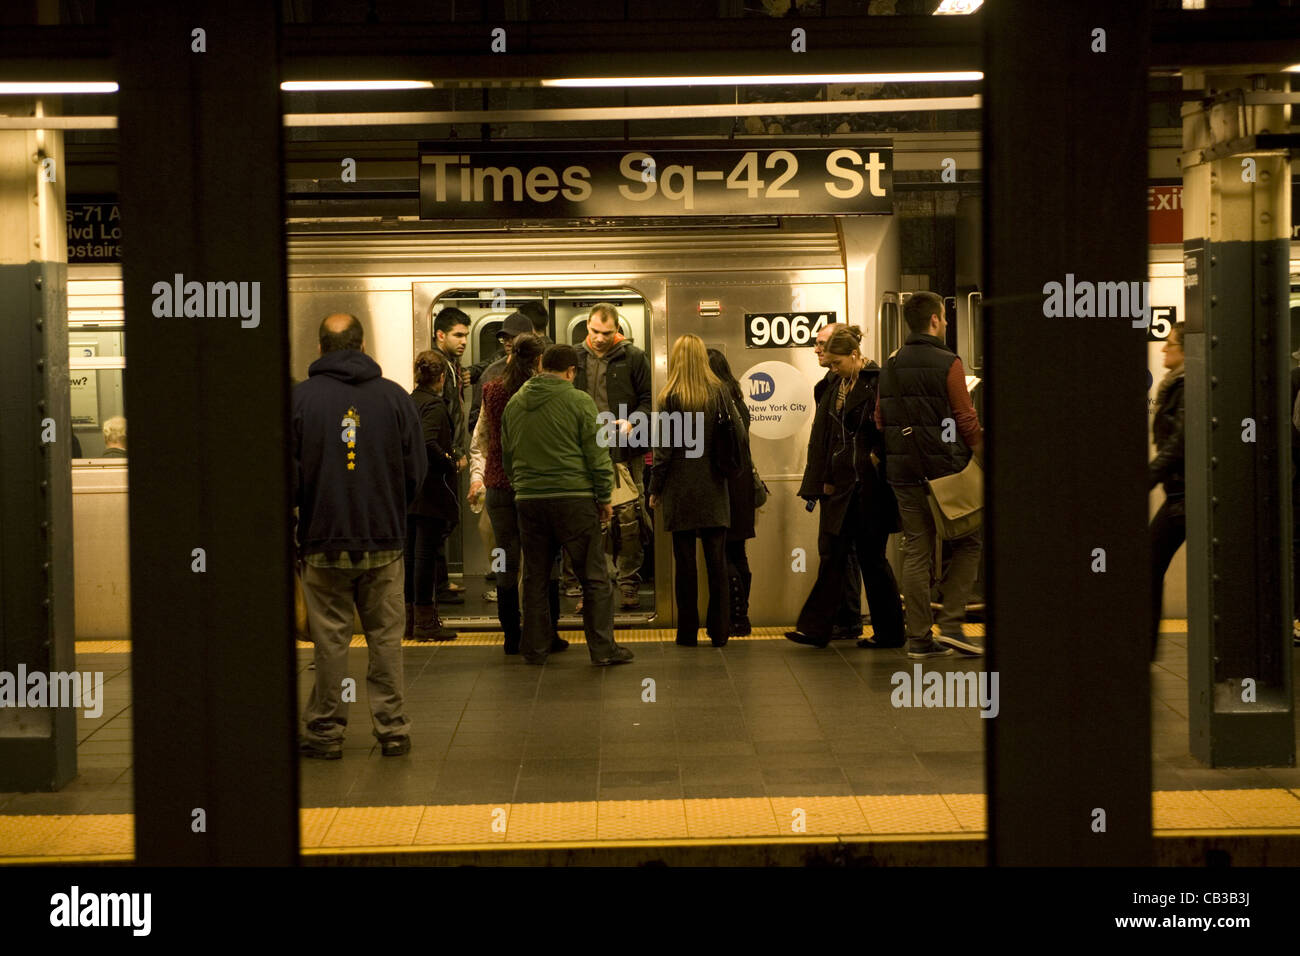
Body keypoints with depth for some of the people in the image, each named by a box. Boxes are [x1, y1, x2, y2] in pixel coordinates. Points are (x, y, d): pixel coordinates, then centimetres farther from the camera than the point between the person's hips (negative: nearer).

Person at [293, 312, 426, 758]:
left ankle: (326, 731, 12)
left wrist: (298, 518, 11)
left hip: (324, 542, -1)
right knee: (385, 636, 9)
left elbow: (287, 475, -6)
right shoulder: (395, 396, -1)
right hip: (384, 540, 1)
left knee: (330, 640, 6)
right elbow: (417, 470, 2)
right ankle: (392, 729, 12)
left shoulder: (298, 398, -6)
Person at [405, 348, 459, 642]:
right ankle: (424, 620, 1)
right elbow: (428, 443, -28)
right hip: (430, 493, -8)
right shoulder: (434, 405, -13)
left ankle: (409, 616, 19)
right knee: (425, 553, -3)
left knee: (410, 552, 12)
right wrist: (449, 463, -14)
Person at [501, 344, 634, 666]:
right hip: (573, 498, -5)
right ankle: (603, 648, 1)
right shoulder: (578, 401, -5)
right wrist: (604, 497, 2)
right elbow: (597, 455, -5)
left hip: (528, 499, 5)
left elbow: (507, 456, 18)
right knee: (594, 577, 1)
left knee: (535, 579, 12)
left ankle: (535, 648, 16)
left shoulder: (514, 403, 10)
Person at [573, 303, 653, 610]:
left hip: (625, 453, -3)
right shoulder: (575, 358, 9)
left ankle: (629, 584, 8)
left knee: (628, 519, -2)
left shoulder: (634, 358, 1)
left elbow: (648, 399, 2)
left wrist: (632, 421, -14)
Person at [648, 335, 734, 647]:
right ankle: (719, 630, 9)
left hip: (681, 490, -2)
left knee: (684, 562, 4)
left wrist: (655, 489, 2)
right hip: (714, 490, 2)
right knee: (717, 561, 6)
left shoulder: (670, 398, -7)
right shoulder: (718, 392, 0)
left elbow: (664, 448, -6)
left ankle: (688, 632, 7)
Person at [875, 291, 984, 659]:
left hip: (904, 474, 5)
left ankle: (919, 636, 7)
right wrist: (985, 461, -1)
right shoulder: (947, 363, -9)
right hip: (946, 470, -5)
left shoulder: (890, 366, 9)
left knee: (916, 552, 8)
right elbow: (967, 420, -10)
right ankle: (951, 624, -1)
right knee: (968, 542, 8)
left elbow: (880, 419, 13)